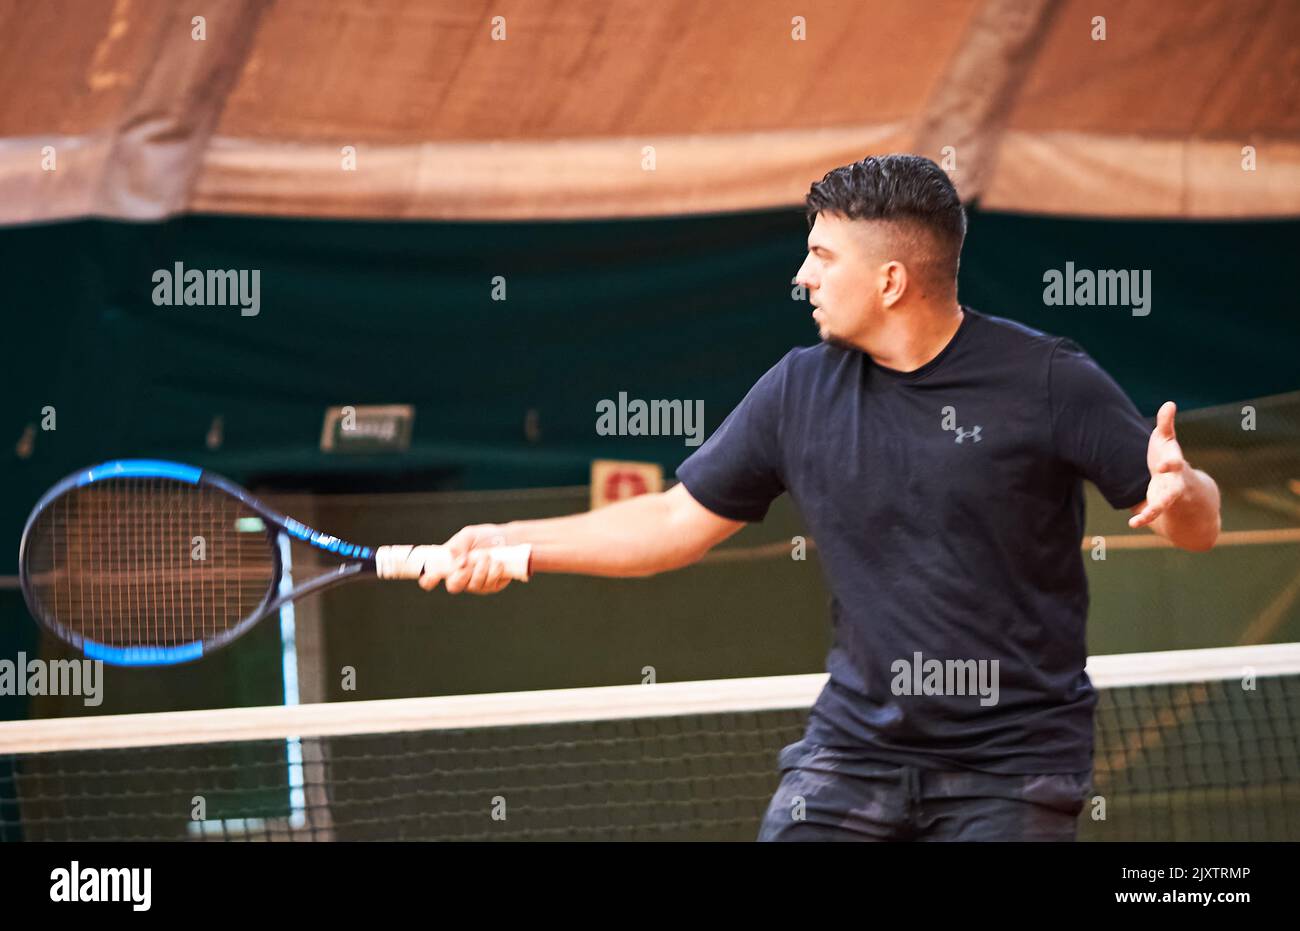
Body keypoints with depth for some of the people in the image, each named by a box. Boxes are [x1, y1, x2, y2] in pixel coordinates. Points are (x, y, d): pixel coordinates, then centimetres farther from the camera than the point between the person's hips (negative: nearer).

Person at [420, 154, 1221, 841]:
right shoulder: (800, 390, 3)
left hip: (1012, 768, -4)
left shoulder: (1047, 380, -9)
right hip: (855, 750, 4)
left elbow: (1199, 524, -6)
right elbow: (681, 520, 14)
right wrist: (514, 543, 9)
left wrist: (1179, 493, -30)